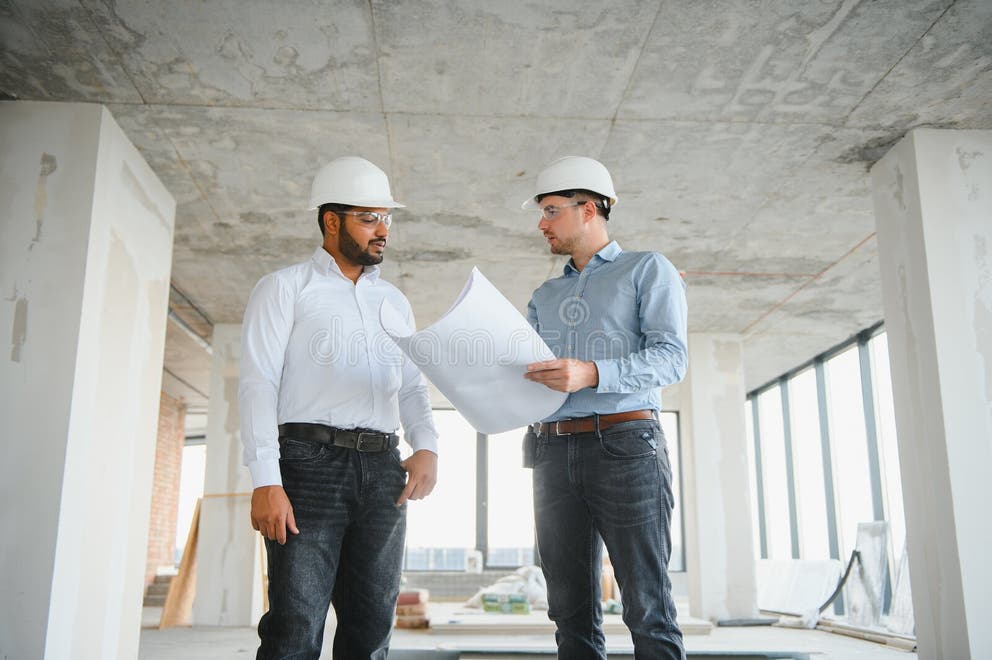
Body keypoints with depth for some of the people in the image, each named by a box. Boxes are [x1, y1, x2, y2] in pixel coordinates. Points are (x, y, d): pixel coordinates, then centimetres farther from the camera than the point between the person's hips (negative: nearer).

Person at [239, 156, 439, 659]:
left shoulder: (394, 302, 20)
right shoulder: (285, 289, 4)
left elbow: (412, 386, 17)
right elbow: (258, 384, -5)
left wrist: (427, 447, -3)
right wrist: (266, 481, -16)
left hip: (383, 472, 5)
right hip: (309, 465, -5)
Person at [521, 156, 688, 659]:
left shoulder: (648, 270, 8)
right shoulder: (545, 296, 24)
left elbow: (671, 357, -6)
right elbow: (520, 369, 15)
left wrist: (593, 373, -22)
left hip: (624, 442, -5)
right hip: (554, 449, 5)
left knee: (647, 608, -6)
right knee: (572, 612, 6)